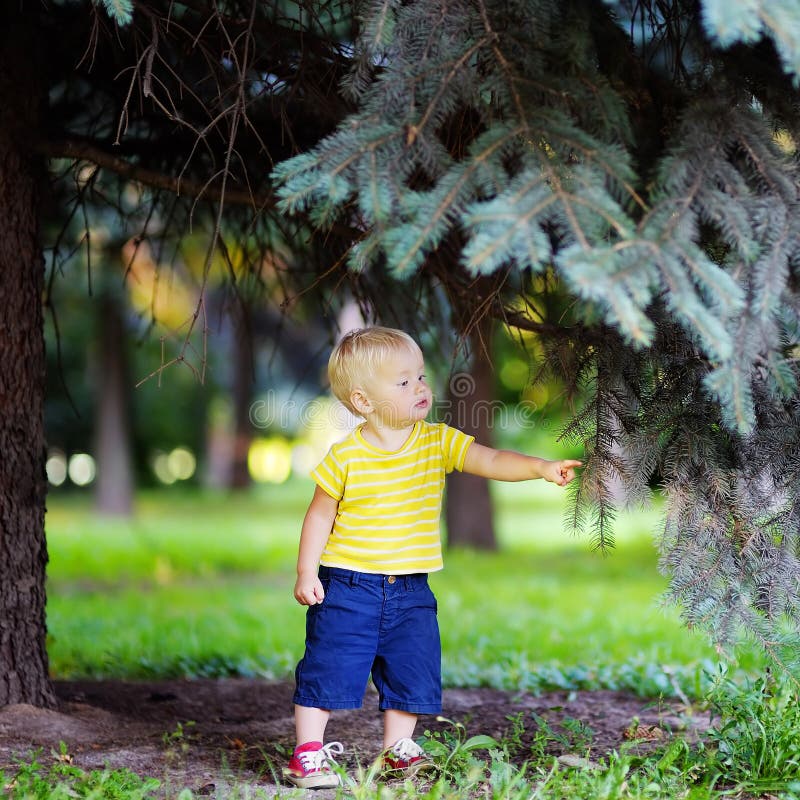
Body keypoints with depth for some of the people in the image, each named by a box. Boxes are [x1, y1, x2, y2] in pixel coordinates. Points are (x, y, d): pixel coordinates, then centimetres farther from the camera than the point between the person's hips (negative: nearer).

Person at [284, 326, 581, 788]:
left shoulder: (438, 442, -3)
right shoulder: (345, 456, -10)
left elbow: (492, 462, -11)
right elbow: (321, 514, -2)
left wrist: (542, 468, -27)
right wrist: (306, 571, -7)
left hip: (410, 589, 4)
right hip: (348, 584, -4)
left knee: (413, 671, 9)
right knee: (329, 667, -3)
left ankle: (398, 750, 26)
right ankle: (309, 754, 9)